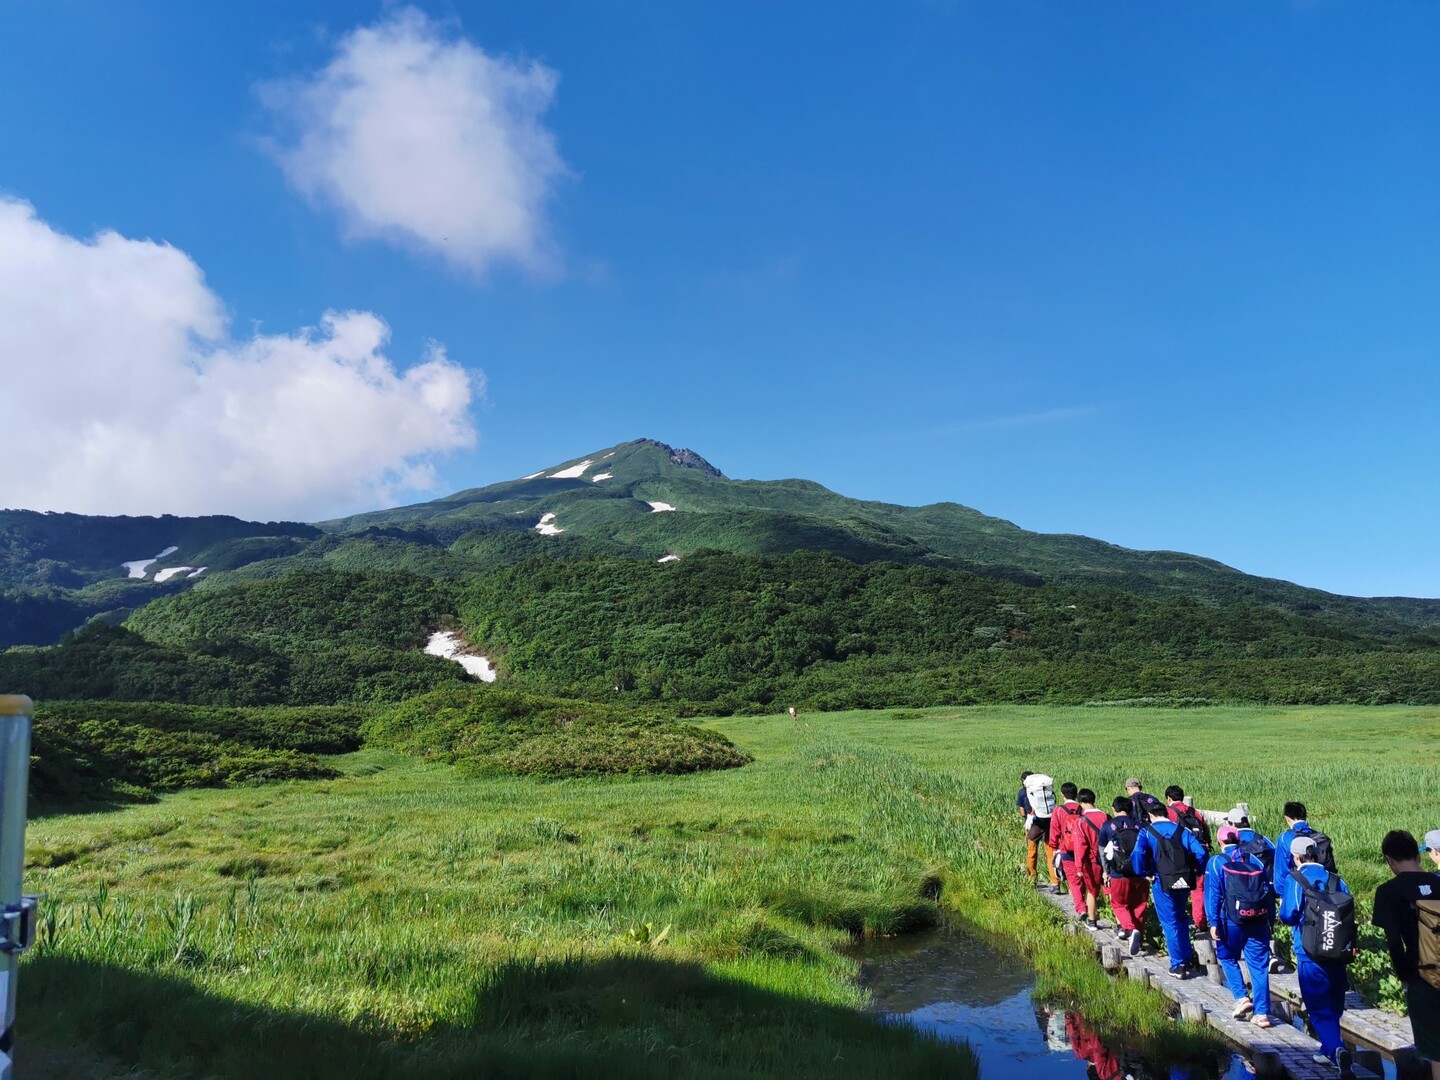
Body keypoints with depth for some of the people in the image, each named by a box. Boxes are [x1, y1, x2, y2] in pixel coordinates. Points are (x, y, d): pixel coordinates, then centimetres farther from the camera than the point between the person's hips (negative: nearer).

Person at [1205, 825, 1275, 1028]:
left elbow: (1213, 895, -6)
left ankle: (1242, 998, 4)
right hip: (1259, 920, 3)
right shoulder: (1256, 861, 11)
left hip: (1232, 920, -3)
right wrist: (1270, 919, 15)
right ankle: (1262, 1013, 7)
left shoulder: (1217, 863, 0)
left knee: (1227, 957, 17)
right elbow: (1269, 891, 11)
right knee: (1259, 965, 8)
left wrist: (1213, 922, -4)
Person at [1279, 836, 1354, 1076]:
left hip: (1311, 953, -5)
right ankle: (1329, 1051, 30)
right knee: (1333, 1005, 18)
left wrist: (1282, 905, 6)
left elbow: (1288, 915, -15)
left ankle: (1336, 1049, -22)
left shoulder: (1294, 879, -8)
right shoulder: (1335, 880, 5)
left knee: (1319, 1007, -2)